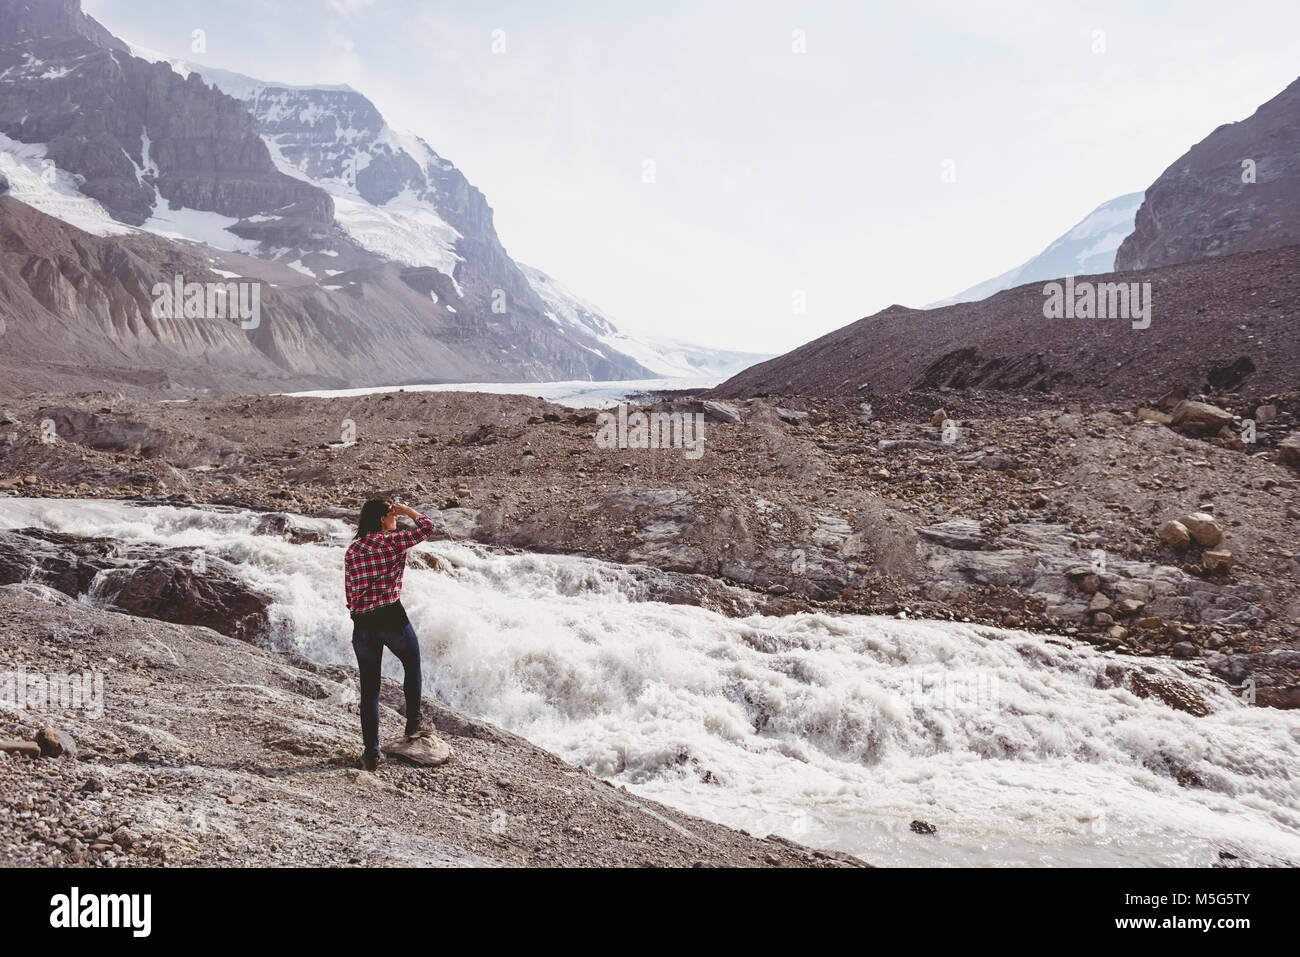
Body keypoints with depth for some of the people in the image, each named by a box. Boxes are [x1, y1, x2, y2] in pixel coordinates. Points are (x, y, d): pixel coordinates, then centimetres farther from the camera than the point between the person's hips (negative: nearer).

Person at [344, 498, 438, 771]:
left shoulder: (352, 550, 9)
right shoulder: (391, 541, -8)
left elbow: (349, 593, 11)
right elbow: (426, 527, -3)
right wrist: (406, 510, 10)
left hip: (362, 624, 5)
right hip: (392, 618, -5)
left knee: (369, 689, 9)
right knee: (413, 667, 22)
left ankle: (371, 751, 10)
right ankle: (413, 725, 28)